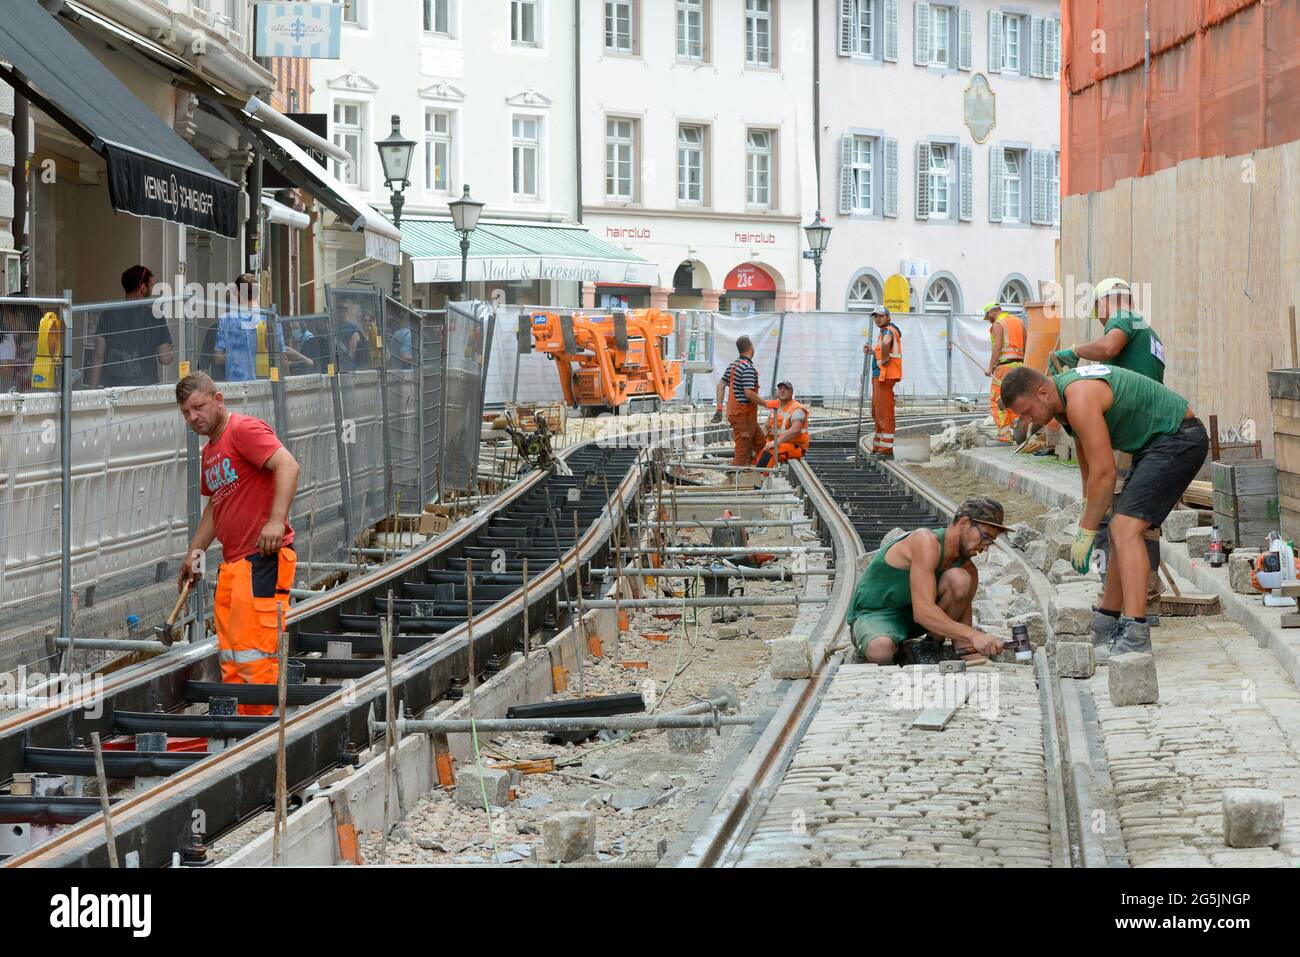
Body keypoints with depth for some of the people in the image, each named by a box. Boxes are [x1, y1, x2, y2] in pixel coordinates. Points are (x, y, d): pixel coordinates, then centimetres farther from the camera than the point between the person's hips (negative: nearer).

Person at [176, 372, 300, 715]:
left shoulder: (245, 429, -8)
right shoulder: (210, 451, 21)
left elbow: (287, 465, -22)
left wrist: (276, 520, -31)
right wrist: (195, 550, 23)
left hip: (263, 558, -10)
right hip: (231, 564, 10)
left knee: (253, 653, -12)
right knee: (230, 658, 12)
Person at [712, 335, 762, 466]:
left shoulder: (733, 365, 11)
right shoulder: (748, 367, -18)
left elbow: (721, 385, 15)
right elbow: (749, 393, -25)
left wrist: (719, 408, 16)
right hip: (744, 415, -10)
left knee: (759, 443, 19)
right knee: (743, 451, -5)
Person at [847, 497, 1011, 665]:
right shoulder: (927, 542, -28)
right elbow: (923, 612, -37)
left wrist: (961, 640, -15)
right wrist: (973, 635, -41)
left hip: (909, 617, 6)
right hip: (872, 615, -6)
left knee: (960, 579, -21)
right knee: (881, 651, -43)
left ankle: (934, 645, -3)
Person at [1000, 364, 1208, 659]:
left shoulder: (1080, 401, -25)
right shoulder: (1063, 392, 7)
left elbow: (1104, 472, -23)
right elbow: (1088, 460, 19)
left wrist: (1086, 532, -15)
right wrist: (1088, 511, 18)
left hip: (1179, 438, -11)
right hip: (1157, 442, 11)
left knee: (1126, 529, -20)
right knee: (1121, 530, 16)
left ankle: (1135, 634, -28)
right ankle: (1105, 626, 26)